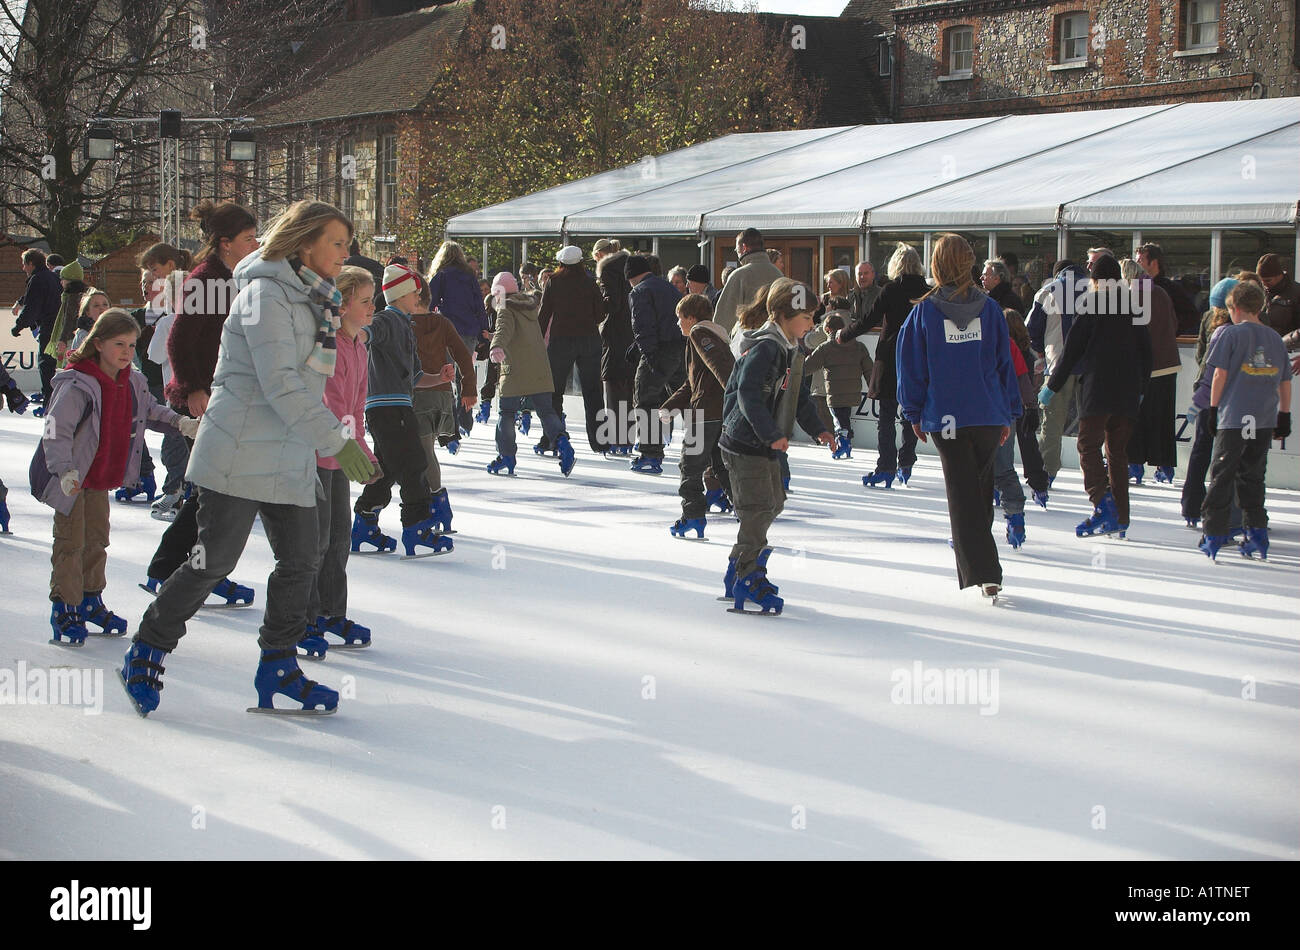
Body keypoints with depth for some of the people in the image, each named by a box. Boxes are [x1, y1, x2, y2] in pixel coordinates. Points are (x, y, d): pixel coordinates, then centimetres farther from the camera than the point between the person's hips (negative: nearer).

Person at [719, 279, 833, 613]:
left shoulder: (791, 350, 13)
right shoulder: (764, 348, -18)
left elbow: (798, 396, 25)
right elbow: (749, 395, -27)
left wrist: (817, 428, 21)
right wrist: (772, 434, -30)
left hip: (767, 447, 11)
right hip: (745, 444, -10)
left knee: (773, 503, 16)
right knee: (758, 508, -10)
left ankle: (739, 567, 27)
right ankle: (748, 578, -4)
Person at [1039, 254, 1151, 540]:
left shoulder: (1091, 305, -4)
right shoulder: (1134, 306, 11)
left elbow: (1072, 349, -5)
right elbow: (1145, 351, 15)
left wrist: (1053, 386, 2)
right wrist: (1140, 388, 25)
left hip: (1097, 390, -5)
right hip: (1128, 393, 5)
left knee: (1089, 446, -4)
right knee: (1118, 452, 11)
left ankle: (1103, 504, -24)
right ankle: (1120, 519, 9)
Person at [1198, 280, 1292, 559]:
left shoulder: (1231, 333, -4)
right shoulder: (1275, 338, 10)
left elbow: (1220, 373, -8)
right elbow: (1285, 382, 14)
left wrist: (1213, 408, 1)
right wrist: (1284, 416, 22)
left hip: (1234, 418, -4)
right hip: (1265, 421, 4)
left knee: (1222, 475, 3)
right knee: (1252, 476, 14)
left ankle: (1214, 533, 1)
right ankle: (1256, 532, 9)